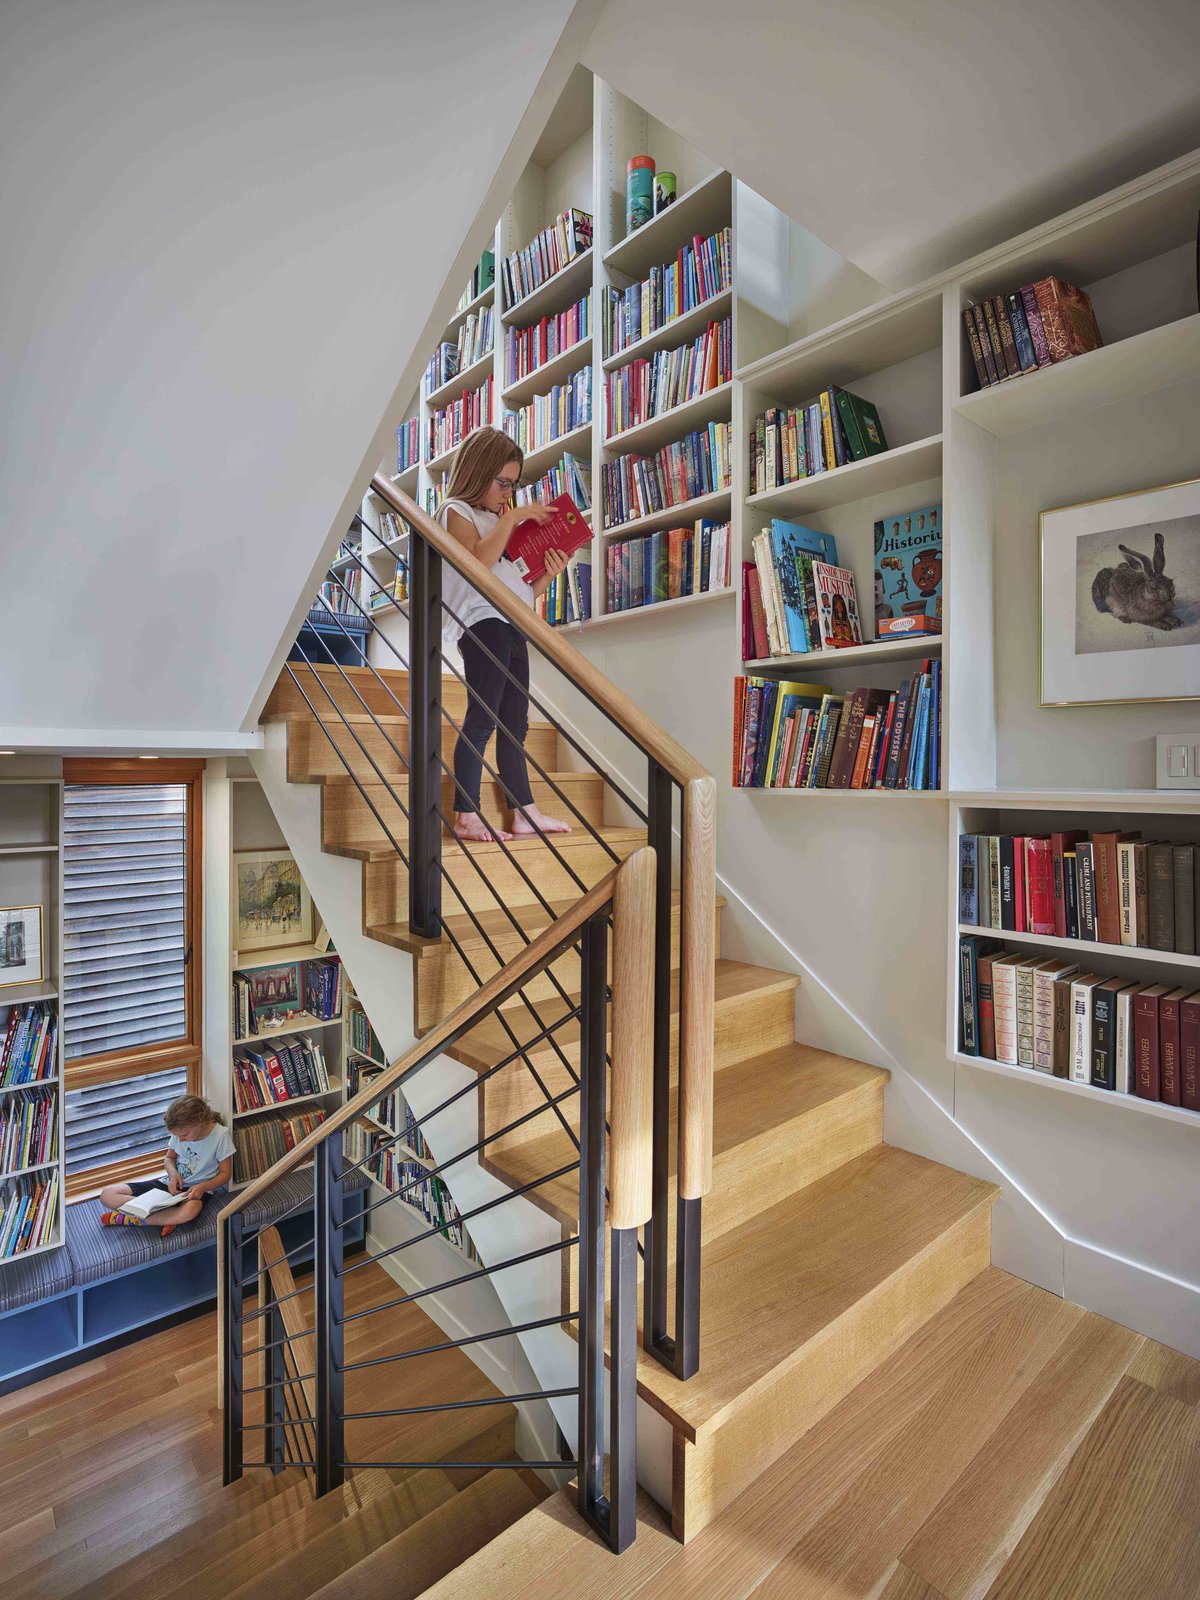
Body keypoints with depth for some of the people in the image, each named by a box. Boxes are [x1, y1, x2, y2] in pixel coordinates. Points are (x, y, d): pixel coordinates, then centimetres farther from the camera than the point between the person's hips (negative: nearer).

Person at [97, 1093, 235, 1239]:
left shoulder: (220, 1135, -17)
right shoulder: (181, 1130, -4)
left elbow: (225, 1173, -8)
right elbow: (169, 1158, 13)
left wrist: (203, 1187, -25)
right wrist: (173, 1173, -9)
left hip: (195, 1189, -6)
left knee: (190, 1210, -44)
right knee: (107, 1195, -8)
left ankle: (130, 1220, -21)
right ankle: (167, 1217, -19)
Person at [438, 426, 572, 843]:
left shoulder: (498, 521, 28)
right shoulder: (457, 511, 6)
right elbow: (479, 559, -16)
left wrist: (548, 575, 7)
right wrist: (513, 516, -10)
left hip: (513, 626, 8)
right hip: (483, 621, -8)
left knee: (515, 724, 5)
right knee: (482, 719, -14)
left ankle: (525, 814, 7)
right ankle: (467, 817, -12)